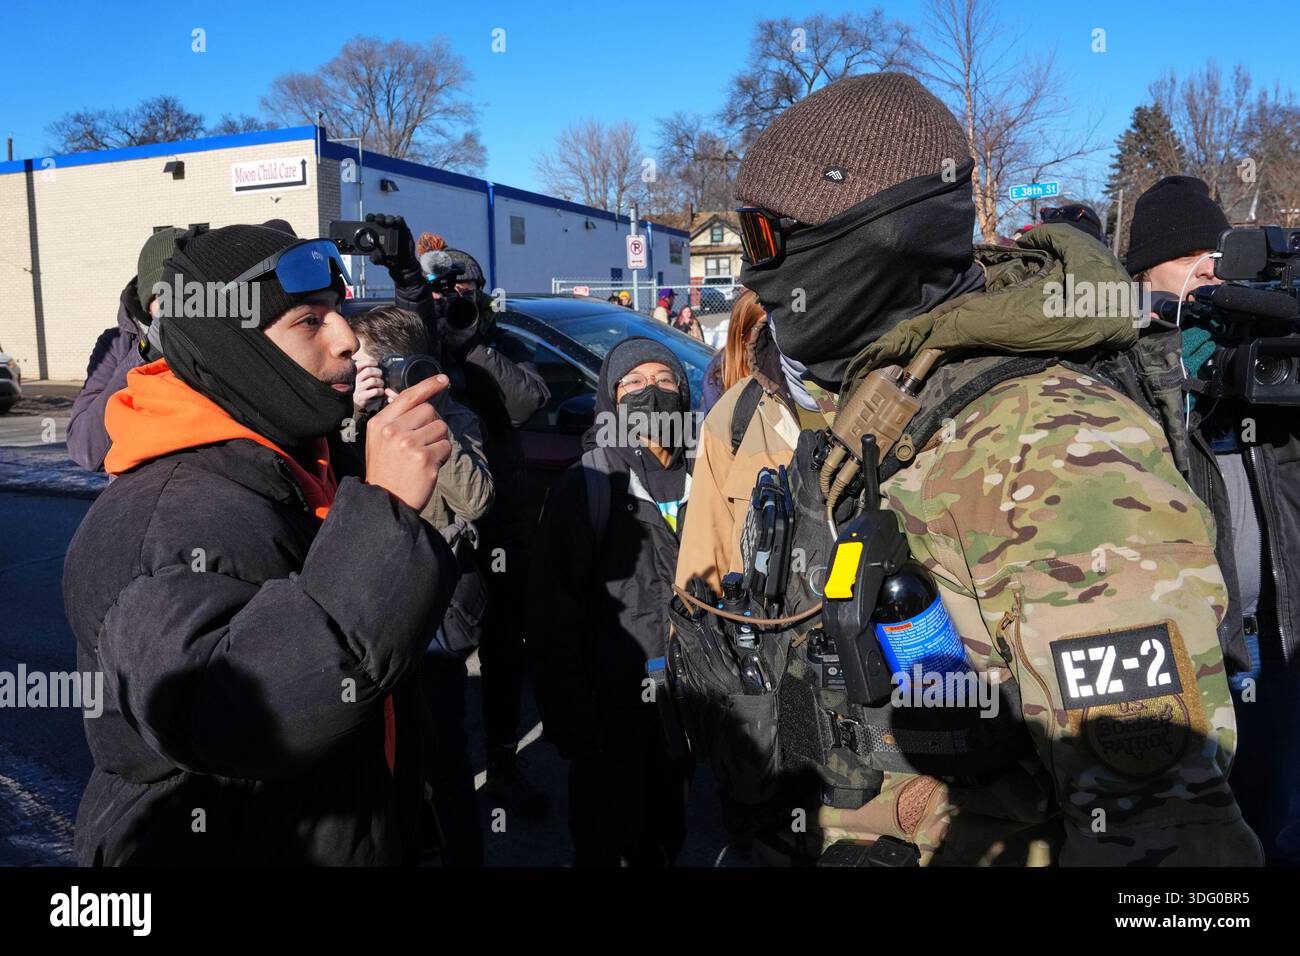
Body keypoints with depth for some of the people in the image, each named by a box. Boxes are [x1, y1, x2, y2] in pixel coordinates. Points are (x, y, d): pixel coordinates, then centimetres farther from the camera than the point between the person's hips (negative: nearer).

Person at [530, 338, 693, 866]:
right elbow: (552, 614, -12)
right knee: (604, 843, 10)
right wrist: (570, 719, -14)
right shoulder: (586, 487, -11)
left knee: (665, 839, 21)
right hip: (612, 708, -4)